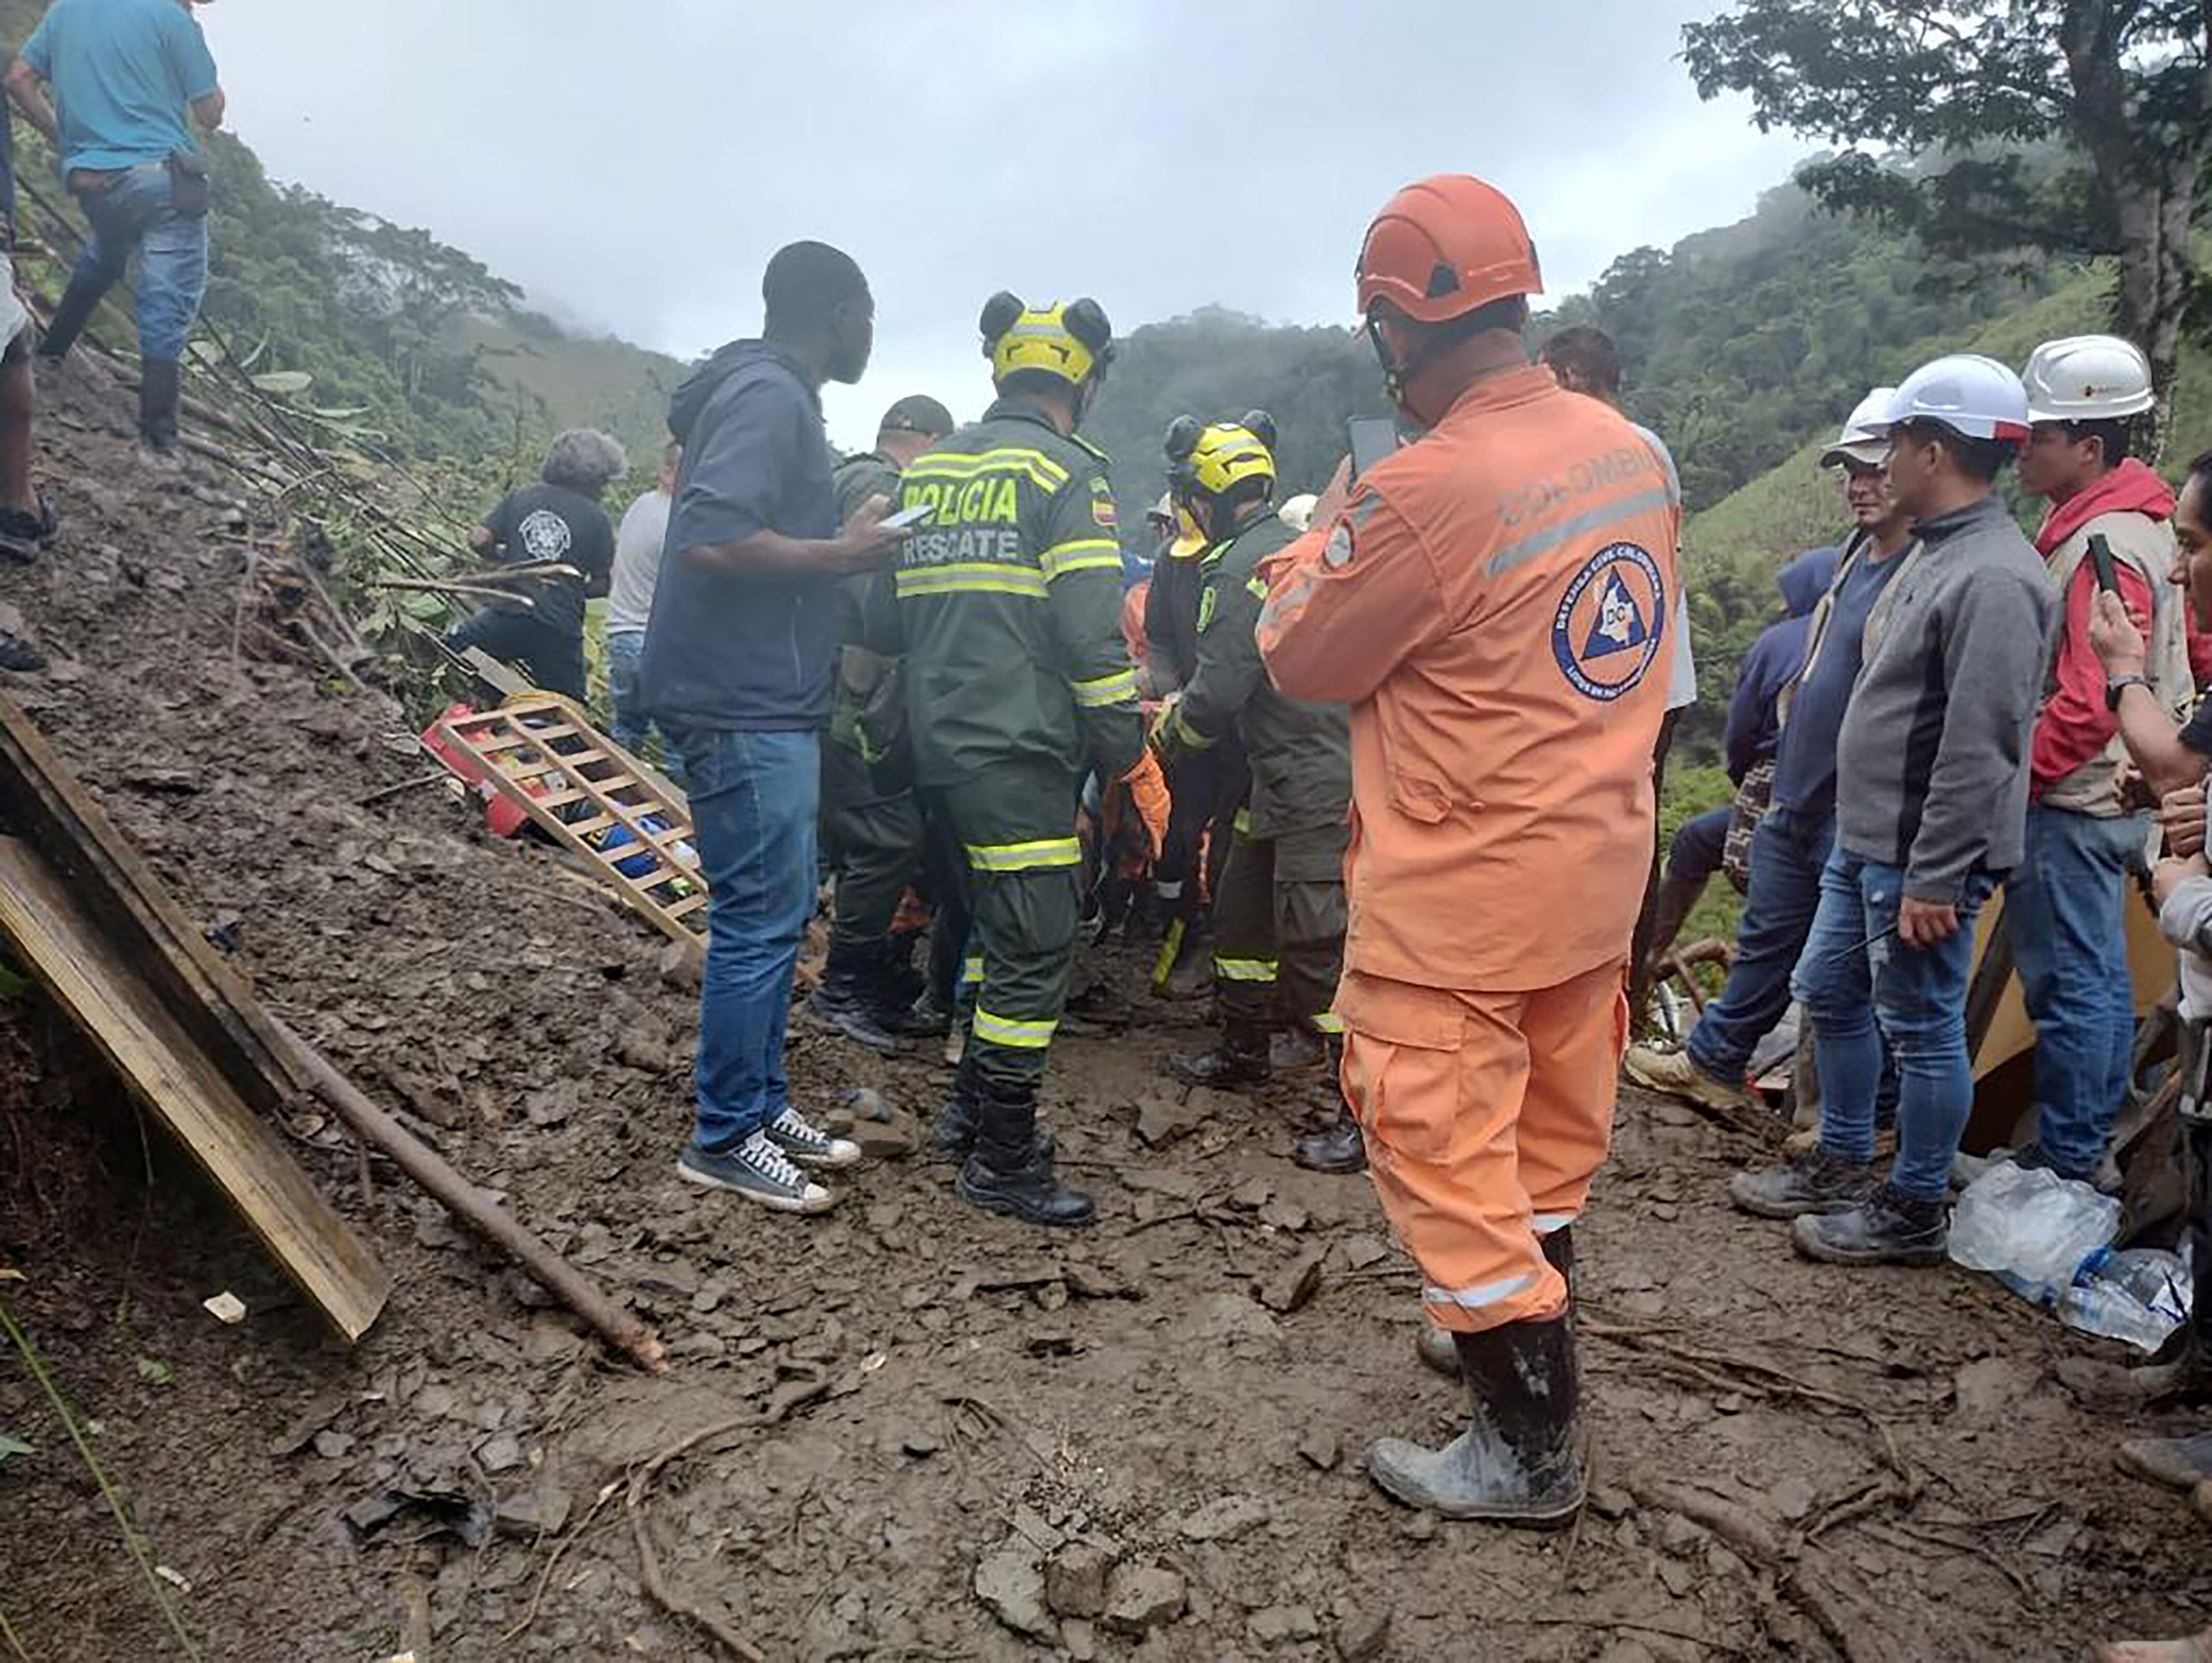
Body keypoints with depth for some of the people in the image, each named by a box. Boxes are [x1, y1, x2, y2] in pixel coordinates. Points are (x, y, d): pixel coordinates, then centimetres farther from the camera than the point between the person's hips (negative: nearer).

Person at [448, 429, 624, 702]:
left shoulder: (520, 497, 7)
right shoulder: (596, 518, -1)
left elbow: (479, 540, 3)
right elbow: (604, 584, 1)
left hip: (507, 617, 2)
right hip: (560, 632, -1)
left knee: (451, 644, 24)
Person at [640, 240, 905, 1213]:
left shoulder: (775, 395, 18)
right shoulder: (769, 397, -14)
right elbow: (712, 539, -25)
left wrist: (850, 545, 12)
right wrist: (841, 553, -15)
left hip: (767, 702, 11)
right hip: (746, 704, -11)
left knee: (778, 912, 15)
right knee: (760, 920, -4)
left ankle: (763, 1104, 26)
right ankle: (725, 1140, 7)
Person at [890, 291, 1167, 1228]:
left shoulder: (927, 471, 14)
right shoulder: (1065, 470, -8)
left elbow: (903, 612, 18)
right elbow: (1093, 634, -14)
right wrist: (1134, 760, -8)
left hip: (941, 748, 8)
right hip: (1024, 756, -8)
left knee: (998, 930, 22)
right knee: (1034, 955, 0)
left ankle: (969, 1111, 30)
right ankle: (1003, 1163, 7)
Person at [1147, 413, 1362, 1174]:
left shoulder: (1244, 569, -15)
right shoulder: (1295, 546, 16)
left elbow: (1216, 698, -18)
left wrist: (1169, 731, 2)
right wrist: (1187, 703, 20)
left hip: (1317, 789, -11)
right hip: (1287, 779, 11)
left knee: (1317, 947, -9)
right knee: (1242, 910, 21)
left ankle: (1366, 1110, -3)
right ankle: (1244, 1053, 37)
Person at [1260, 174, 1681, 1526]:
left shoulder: (1429, 490, -23)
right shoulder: (1630, 450, 2)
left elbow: (1301, 661, -10)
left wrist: (1328, 530, 5)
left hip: (1459, 902, -8)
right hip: (1600, 866, 8)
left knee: (1445, 1149, 6)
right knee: (1551, 1131, 22)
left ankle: (1530, 1453, 19)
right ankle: (1532, 1343, 43)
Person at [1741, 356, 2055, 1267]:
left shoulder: (1993, 579, -21)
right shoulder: (1934, 551, 12)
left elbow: (1979, 748, -25)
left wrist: (1934, 877, -23)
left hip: (1921, 858, -10)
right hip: (1864, 840, 10)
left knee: (1921, 1029, 3)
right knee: (1827, 995, 19)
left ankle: (1913, 1211, 19)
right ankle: (1842, 1163, 35)